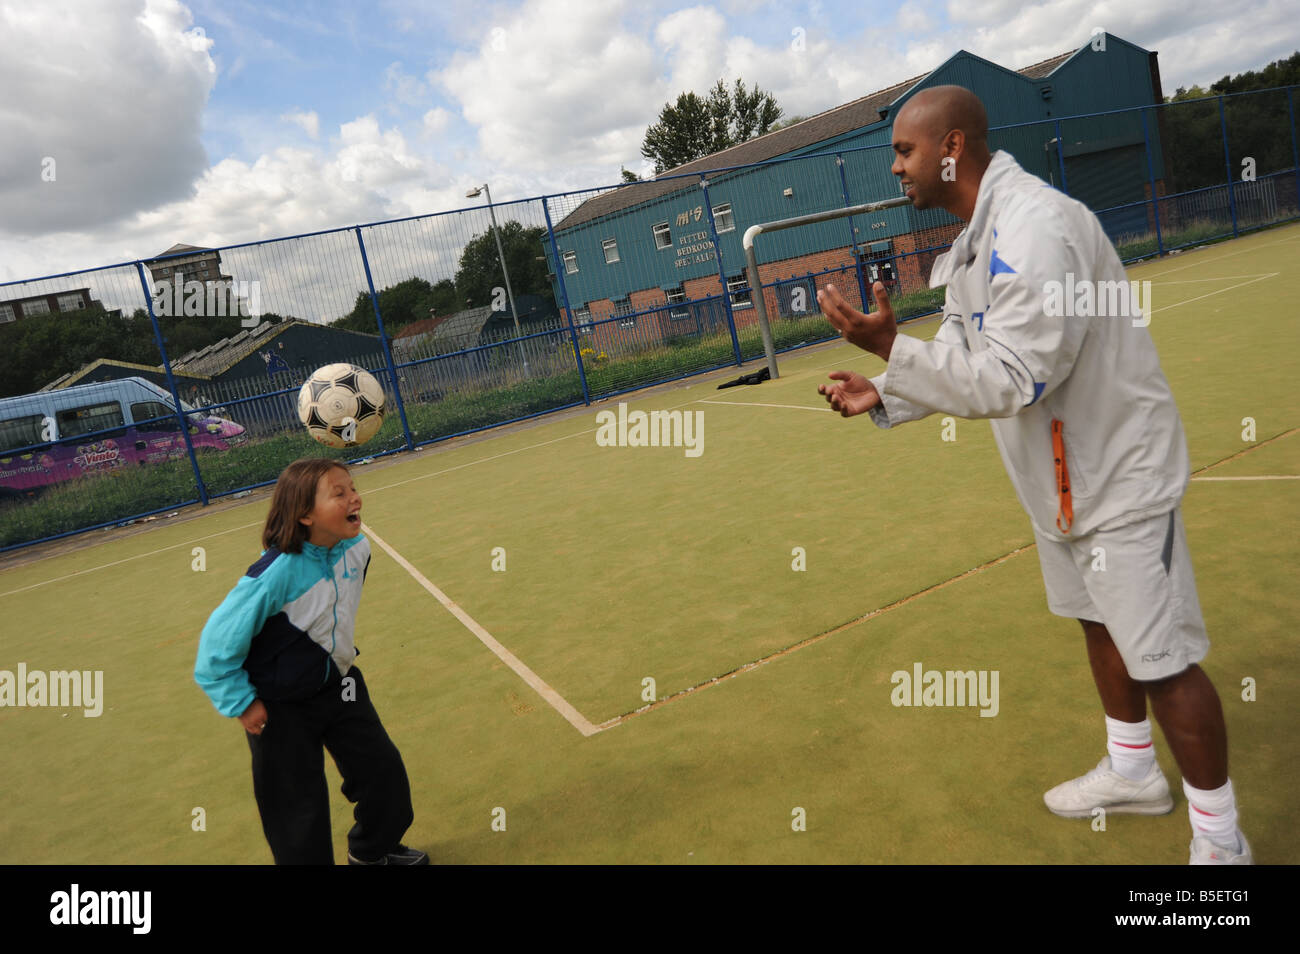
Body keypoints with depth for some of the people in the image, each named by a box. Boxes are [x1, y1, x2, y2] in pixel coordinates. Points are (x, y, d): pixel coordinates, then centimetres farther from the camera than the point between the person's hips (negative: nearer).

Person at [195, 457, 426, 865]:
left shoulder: (357, 548, -12)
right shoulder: (277, 573, -32)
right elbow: (218, 640, -22)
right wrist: (242, 704, -15)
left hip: (338, 685, 6)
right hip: (280, 707, -6)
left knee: (384, 769, 13)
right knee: (299, 812, 6)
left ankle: (374, 850, 41)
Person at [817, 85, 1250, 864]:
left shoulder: (1035, 228, -26)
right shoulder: (978, 237, 7)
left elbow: (1014, 381, -31)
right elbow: (973, 364, 11)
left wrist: (891, 346, -32)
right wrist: (884, 397, -1)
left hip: (1117, 476, -10)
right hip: (1063, 478, 10)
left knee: (1160, 660, 0)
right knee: (1100, 623, 22)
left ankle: (1220, 838, 20)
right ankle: (1133, 772, 42)